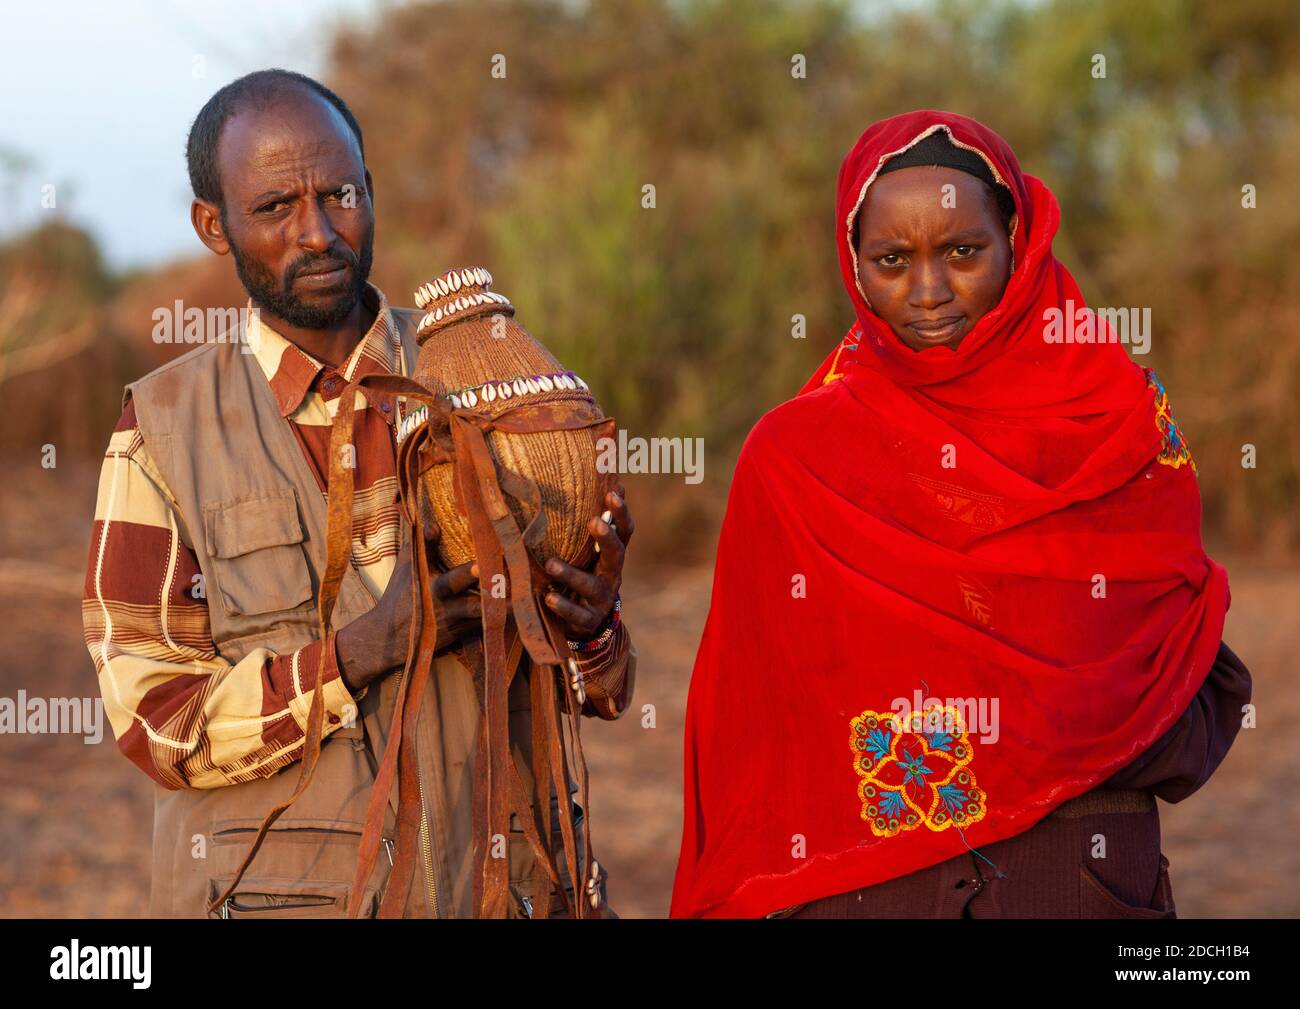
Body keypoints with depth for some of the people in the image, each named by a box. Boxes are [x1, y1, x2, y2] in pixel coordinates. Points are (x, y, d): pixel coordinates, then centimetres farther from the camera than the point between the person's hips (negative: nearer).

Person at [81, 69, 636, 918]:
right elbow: (157, 720, -9)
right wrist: (365, 650, -21)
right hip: (276, 892, -2)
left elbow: (604, 691, 7)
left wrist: (592, 627, -16)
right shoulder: (166, 426, -3)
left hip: (498, 881, 2)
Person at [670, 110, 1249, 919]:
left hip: (1085, 877, 0)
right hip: (850, 881, 0)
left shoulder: (1121, 416, -1)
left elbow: (1202, 697, 1)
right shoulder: (794, 453, -1)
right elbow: (749, 718, 2)